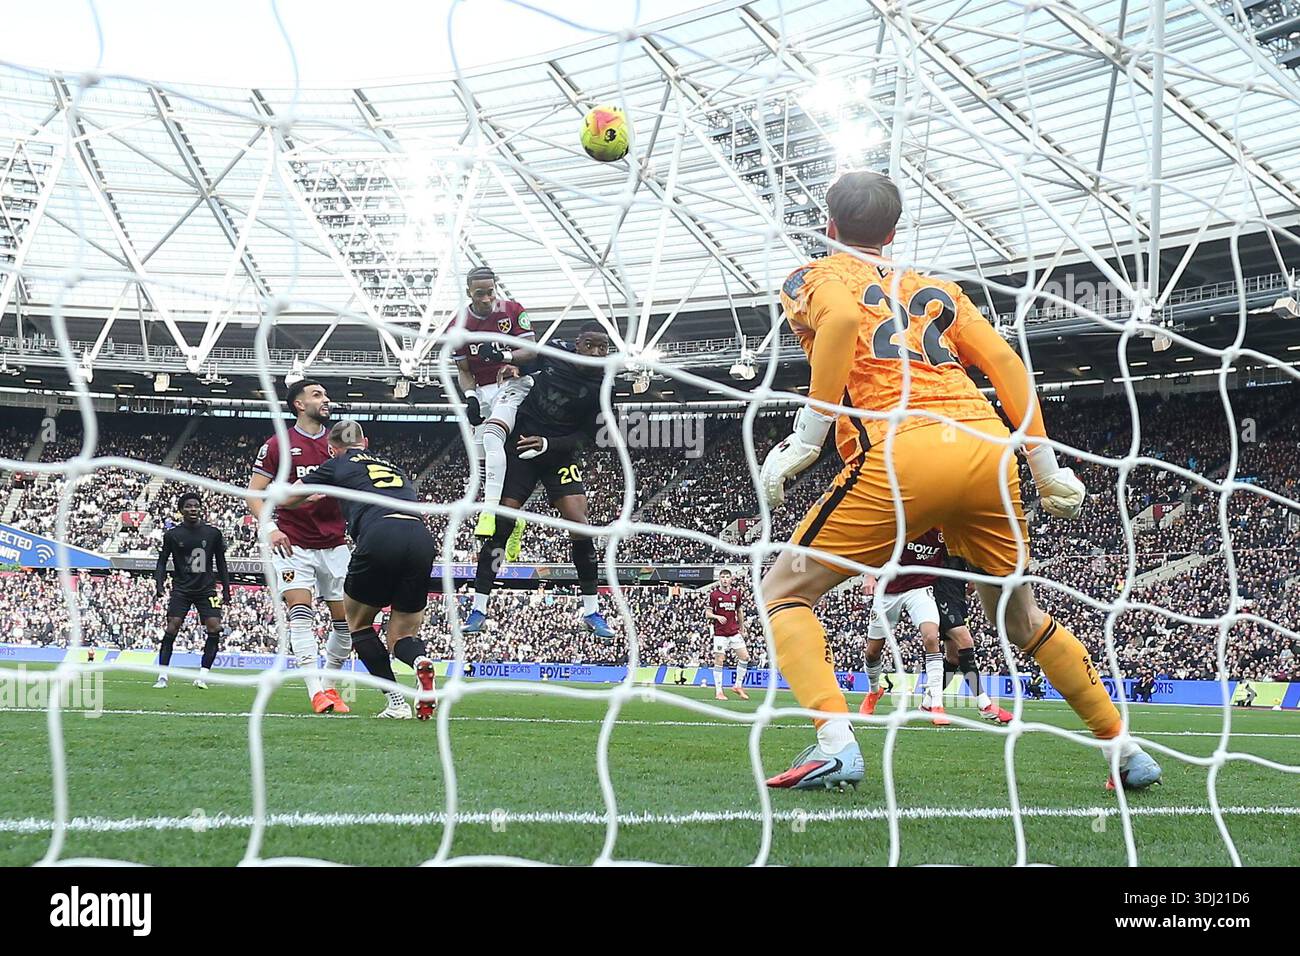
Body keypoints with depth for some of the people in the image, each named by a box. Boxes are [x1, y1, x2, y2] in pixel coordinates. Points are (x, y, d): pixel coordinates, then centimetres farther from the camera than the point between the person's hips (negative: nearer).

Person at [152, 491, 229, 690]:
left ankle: (203, 675, -6)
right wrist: (159, 583, -7)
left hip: (206, 589, 1)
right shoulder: (172, 535, 1)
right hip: (181, 589, -1)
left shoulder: (213, 534, 4)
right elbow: (162, 561, 7)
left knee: (214, 628, -12)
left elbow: (221, 563, 13)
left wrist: (226, 589, 10)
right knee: (172, 628, -11)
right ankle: (162, 676, -5)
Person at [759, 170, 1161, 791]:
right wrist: (1045, 467, 17)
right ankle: (1126, 750, 28)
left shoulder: (812, 278, 16)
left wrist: (806, 437, -10)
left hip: (902, 454, -5)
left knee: (785, 592, 7)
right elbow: (1004, 362, 16)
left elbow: (842, 317, -9)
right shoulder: (935, 288, 29)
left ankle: (835, 743, -14)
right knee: (1020, 616, 26)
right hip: (989, 448, 5)